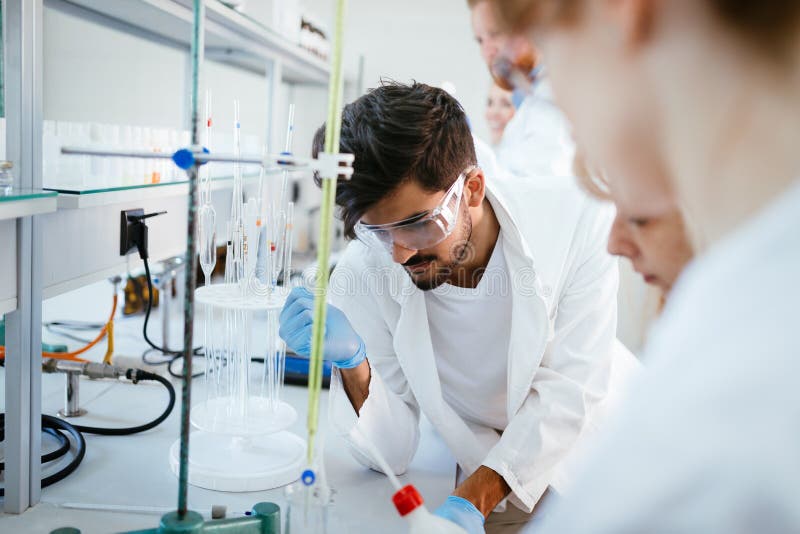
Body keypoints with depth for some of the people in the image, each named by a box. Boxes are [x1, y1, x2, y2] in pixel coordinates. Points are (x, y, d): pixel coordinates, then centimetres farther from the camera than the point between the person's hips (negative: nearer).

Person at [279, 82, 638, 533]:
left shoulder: (575, 220, -21)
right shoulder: (362, 275, -18)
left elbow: (570, 390, -20)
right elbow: (392, 454, -12)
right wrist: (352, 363, -32)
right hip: (484, 470, 1)